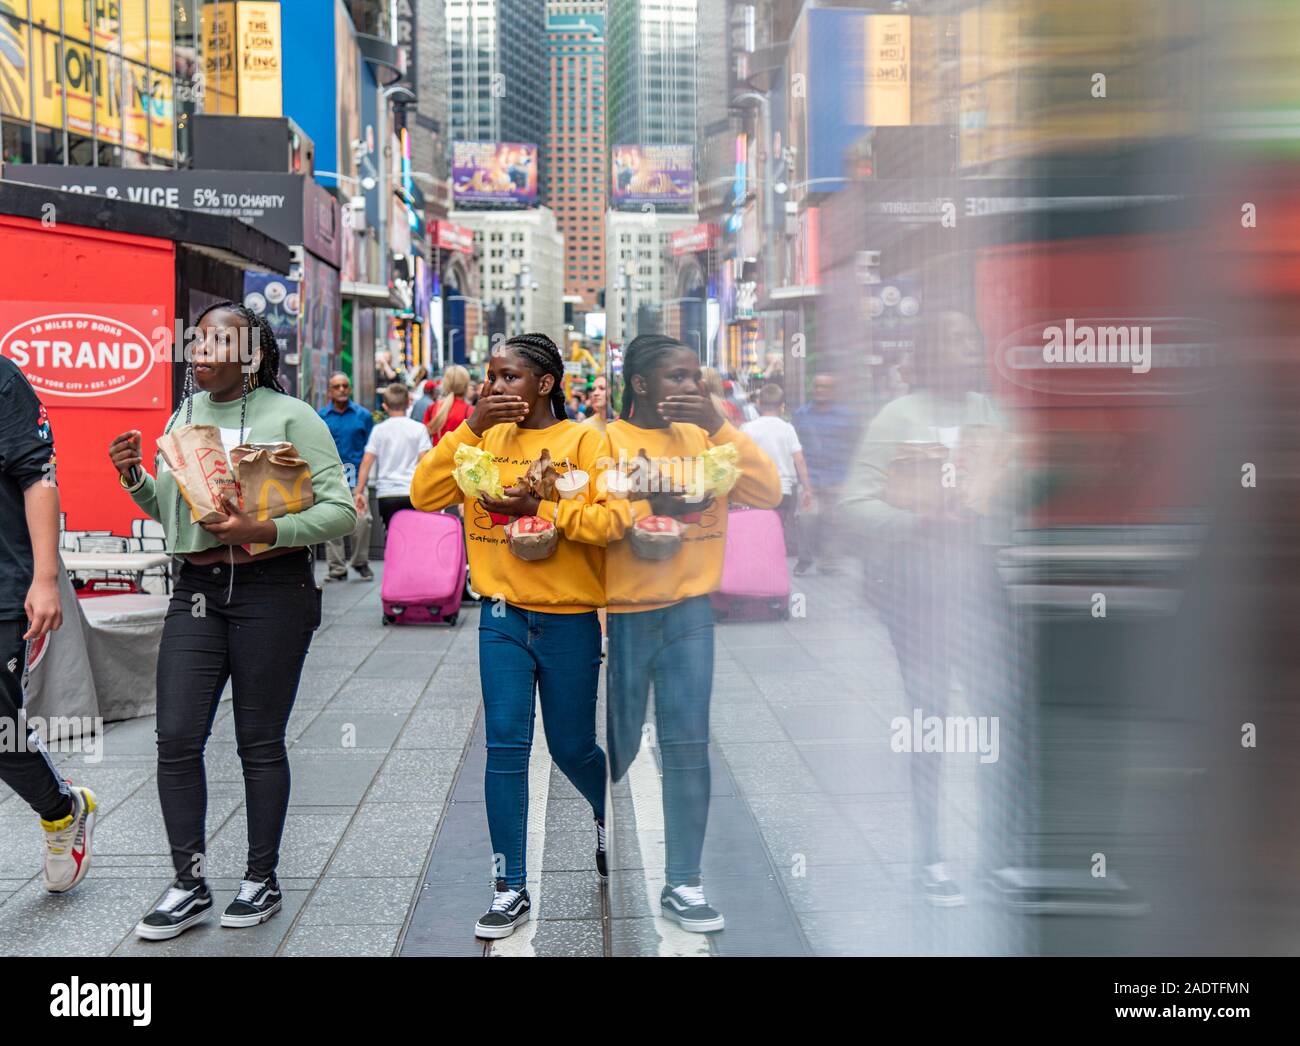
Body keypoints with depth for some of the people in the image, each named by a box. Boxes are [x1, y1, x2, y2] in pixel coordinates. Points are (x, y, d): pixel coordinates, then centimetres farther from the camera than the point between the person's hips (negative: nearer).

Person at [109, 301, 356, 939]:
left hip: (271, 592, -5)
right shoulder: (184, 415, 12)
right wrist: (134, 477, 3)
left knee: (260, 742, 4)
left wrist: (264, 530, -21)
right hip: (196, 590, 5)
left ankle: (262, 880, 19)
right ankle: (189, 886, 12)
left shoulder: (289, 416, -6)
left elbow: (341, 509, -10)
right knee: (176, 738, -1)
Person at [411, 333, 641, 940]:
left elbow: (616, 519, -16)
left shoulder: (583, 440, -6)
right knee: (505, 745, -2)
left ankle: (608, 818, 45)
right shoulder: (486, 439, 5)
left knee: (571, 747, 11)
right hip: (502, 617, 2)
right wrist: (470, 427, -12)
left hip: (569, 620, -2)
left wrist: (540, 506, -21)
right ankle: (510, 889, 8)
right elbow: (424, 495, -6)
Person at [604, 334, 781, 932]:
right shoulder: (605, 440, -3)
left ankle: (682, 884, 10)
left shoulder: (702, 437, 7)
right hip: (621, 616, -3)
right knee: (615, 748, 7)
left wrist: (719, 426, -11)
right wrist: (650, 502, -20)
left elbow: (768, 493, -5)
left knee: (688, 748, 1)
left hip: (689, 612, 3)